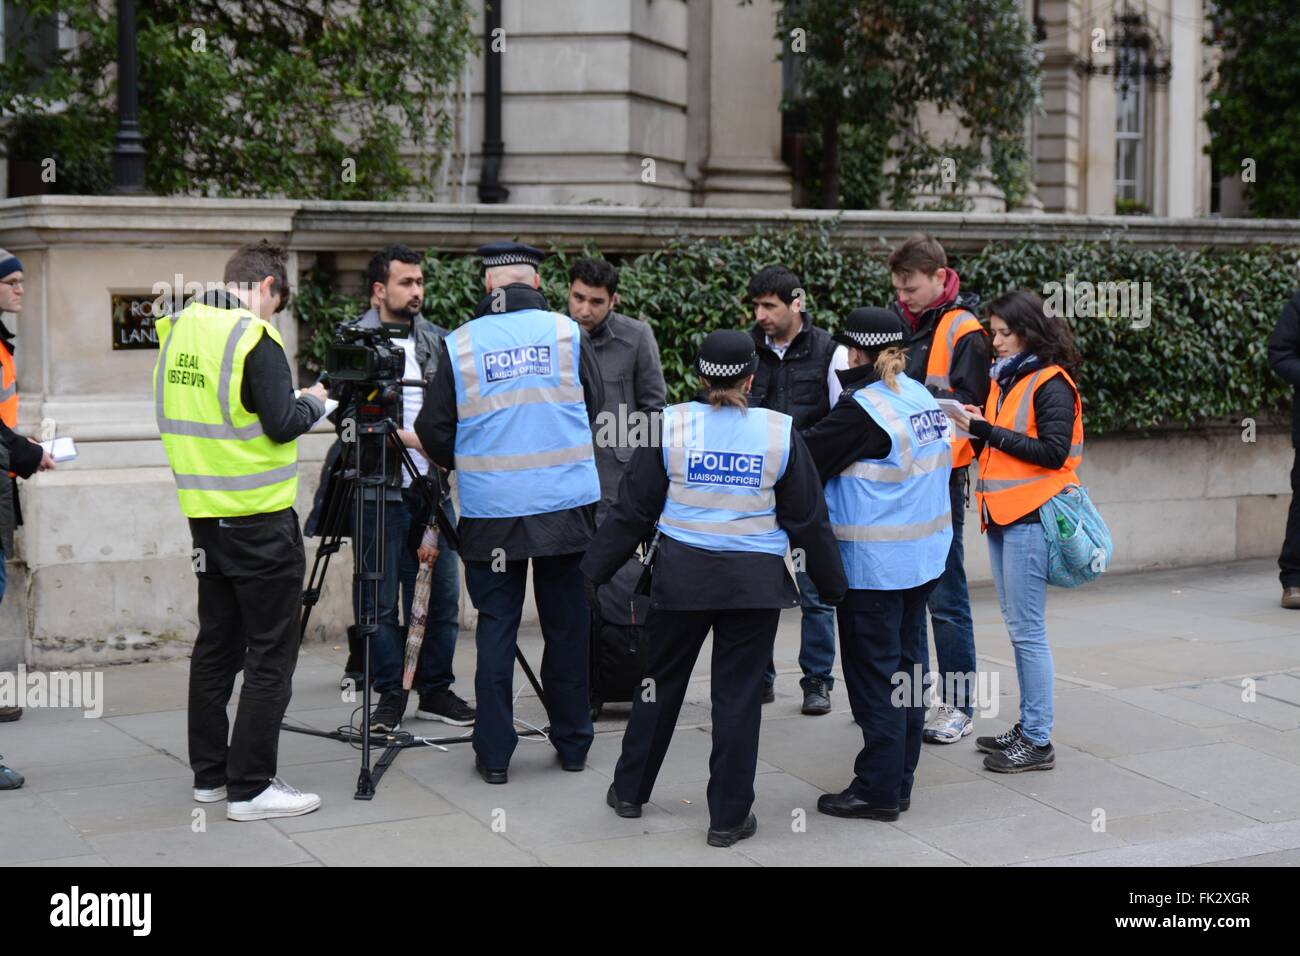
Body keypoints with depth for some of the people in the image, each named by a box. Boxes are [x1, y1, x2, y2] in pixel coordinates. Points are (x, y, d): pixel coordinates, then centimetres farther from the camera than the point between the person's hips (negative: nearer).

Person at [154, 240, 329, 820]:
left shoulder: (178, 331, 8)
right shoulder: (254, 339, -15)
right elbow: (282, 424, -18)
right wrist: (314, 402, 2)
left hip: (204, 512, 8)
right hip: (260, 519, -8)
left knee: (216, 643, 15)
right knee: (270, 653, -2)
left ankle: (210, 773, 21)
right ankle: (250, 788, 0)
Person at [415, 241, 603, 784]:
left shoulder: (458, 345, -4)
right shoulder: (567, 333, -3)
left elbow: (433, 431, 1)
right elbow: (594, 404, 7)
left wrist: (459, 465, 22)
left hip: (491, 510, 0)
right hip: (567, 503, 1)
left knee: (496, 628, 6)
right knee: (567, 626, 10)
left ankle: (494, 754, 9)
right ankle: (572, 744, 20)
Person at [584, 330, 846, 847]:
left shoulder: (672, 424, -4)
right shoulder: (779, 431, -3)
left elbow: (633, 510, 0)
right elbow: (808, 519, 3)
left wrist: (593, 570, 11)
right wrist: (832, 585, 15)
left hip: (682, 574, 1)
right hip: (755, 582, -1)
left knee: (662, 682, 16)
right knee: (738, 695, 6)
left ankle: (630, 790, 29)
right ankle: (729, 816, 11)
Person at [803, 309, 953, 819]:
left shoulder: (862, 408, -18)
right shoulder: (921, 395, 8)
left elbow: (808, 457, -17)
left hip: (875, 564, -8)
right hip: (924, 555, 9)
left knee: (874, 672, -1)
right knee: (907, 665, 14)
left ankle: (877, 789, 5)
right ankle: (900, 780, 22)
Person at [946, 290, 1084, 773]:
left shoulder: (1051, 384, -9)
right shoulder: (1004, 378, 16)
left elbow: (1053, 452, -17)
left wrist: (989, 431, -18)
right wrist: (977, 427, -2)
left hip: (1030, 519, -9)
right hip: (1000, 515, 9)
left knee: (1027, 630, -6)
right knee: (1018, 626, 13)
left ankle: (1038, 742, -1)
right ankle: (1028, 727, 20)